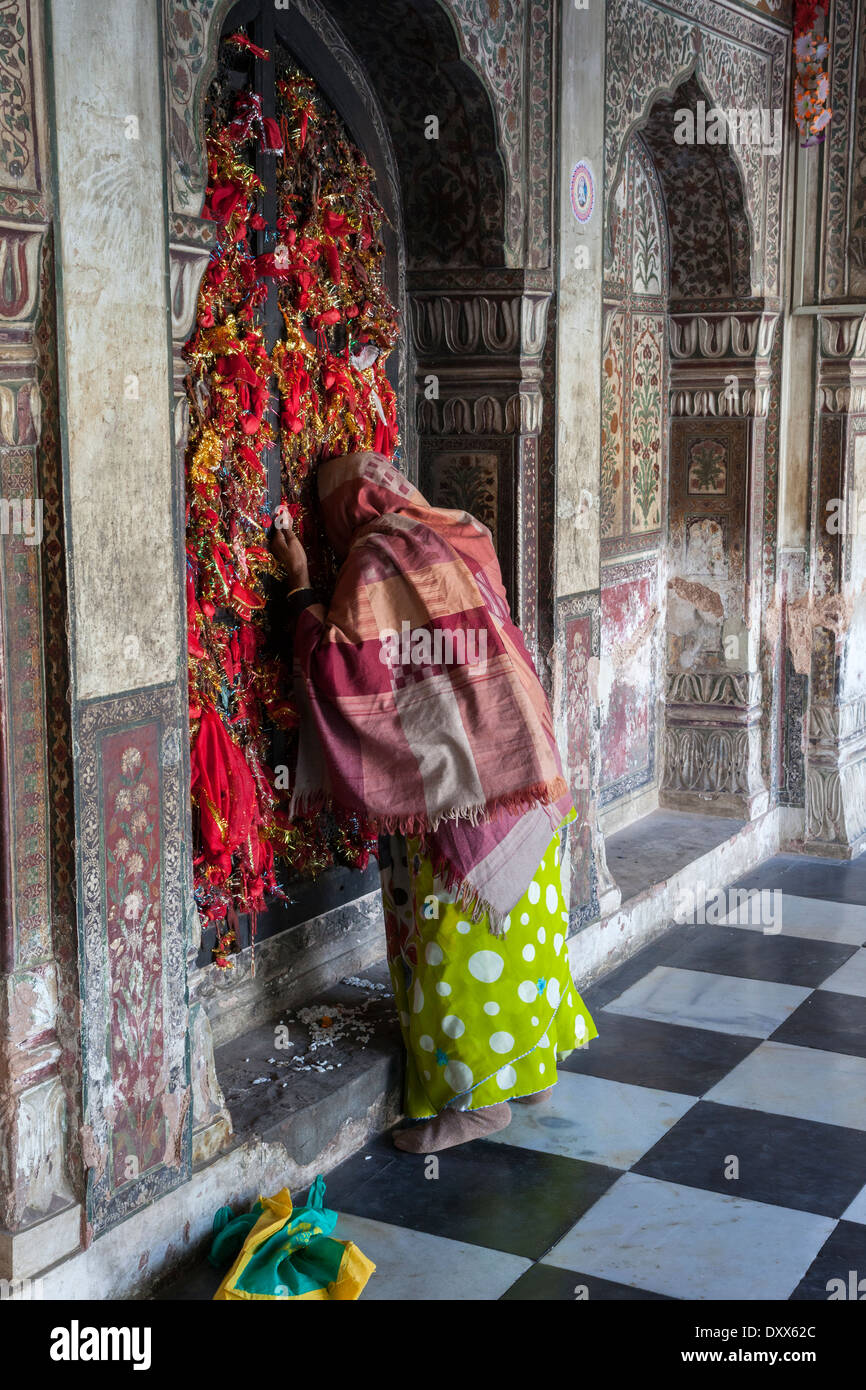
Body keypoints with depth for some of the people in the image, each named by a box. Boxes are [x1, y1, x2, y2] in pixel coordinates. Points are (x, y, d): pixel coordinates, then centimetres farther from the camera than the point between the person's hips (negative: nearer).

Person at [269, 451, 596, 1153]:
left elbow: (339, 667, -15)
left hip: (447, 782, -8)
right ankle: (533, 1060, 30)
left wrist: (301, 584, -6)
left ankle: (475, 1094, 11)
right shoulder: (464, 538, 11)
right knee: (517, 914, 17)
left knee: (456, 935, 2)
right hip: (516, 765, 8)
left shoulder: (373, 559, -12)